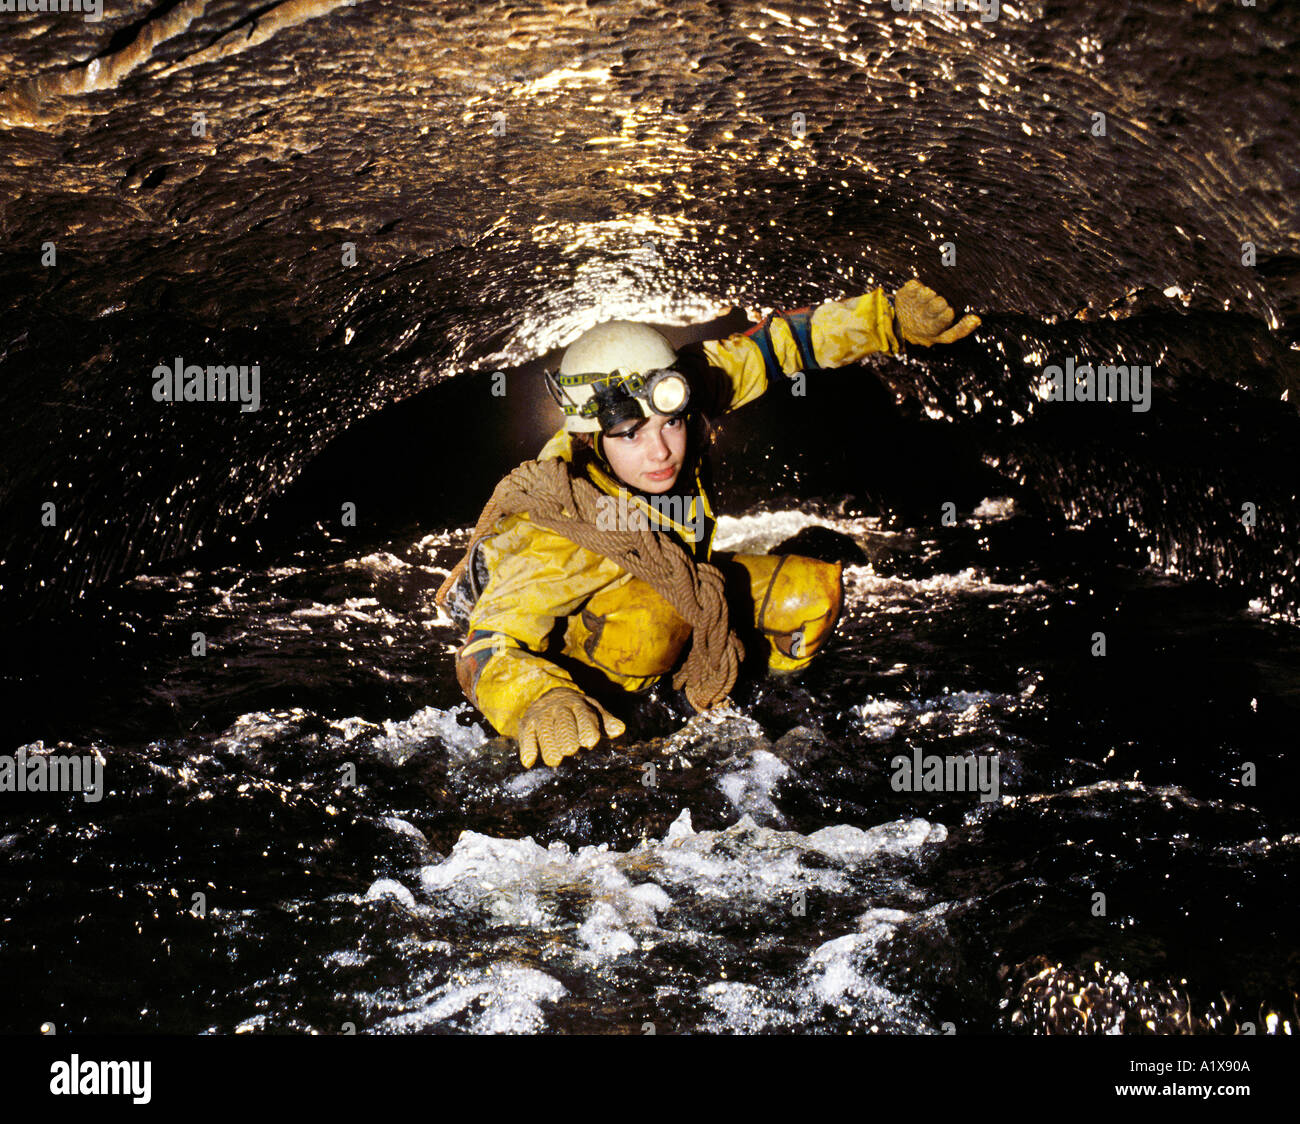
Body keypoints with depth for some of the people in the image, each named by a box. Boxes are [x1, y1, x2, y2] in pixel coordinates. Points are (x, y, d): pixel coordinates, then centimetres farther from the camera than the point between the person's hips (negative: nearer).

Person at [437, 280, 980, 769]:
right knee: (653, 619, -40)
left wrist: (888, 318, -13)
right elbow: (487, 648, -44)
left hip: (673, 584, 7)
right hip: (566, 622, -7)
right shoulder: (557, 533, -40)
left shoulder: (683, 387, -25)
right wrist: (540, 705, -65)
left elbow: (772, 343, -11)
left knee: (814, 594, -7)